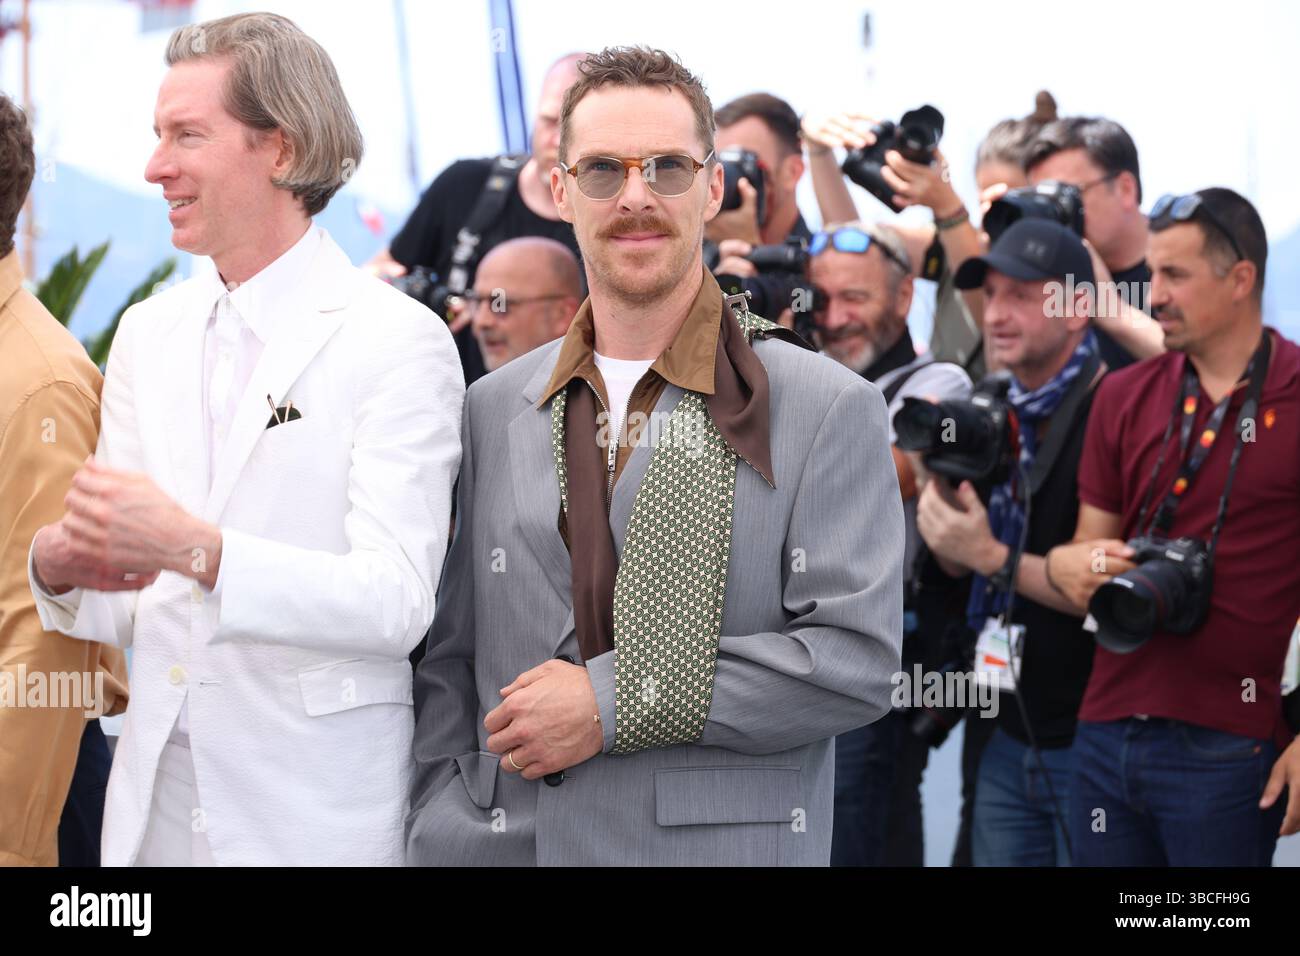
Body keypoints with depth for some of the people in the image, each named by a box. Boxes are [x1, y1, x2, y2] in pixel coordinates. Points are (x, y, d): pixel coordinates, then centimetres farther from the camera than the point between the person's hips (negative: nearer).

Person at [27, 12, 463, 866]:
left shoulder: (400, 341, -9)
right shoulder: (148, 332, 9)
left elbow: (397, 602, -19)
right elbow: (123, 610, 10)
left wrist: (194, 548, -30)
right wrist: (61, 564, -12)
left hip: (317, 817, -5)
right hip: (155, 803, 5)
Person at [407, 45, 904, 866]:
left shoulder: (829, 410, -4)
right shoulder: (495, 411, 8)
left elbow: (857, 657, -12)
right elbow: (448, 667, 9)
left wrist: (617, 702, -15)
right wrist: (443, 842, -4)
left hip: (727, 841, -3)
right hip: (513, 841, 3)